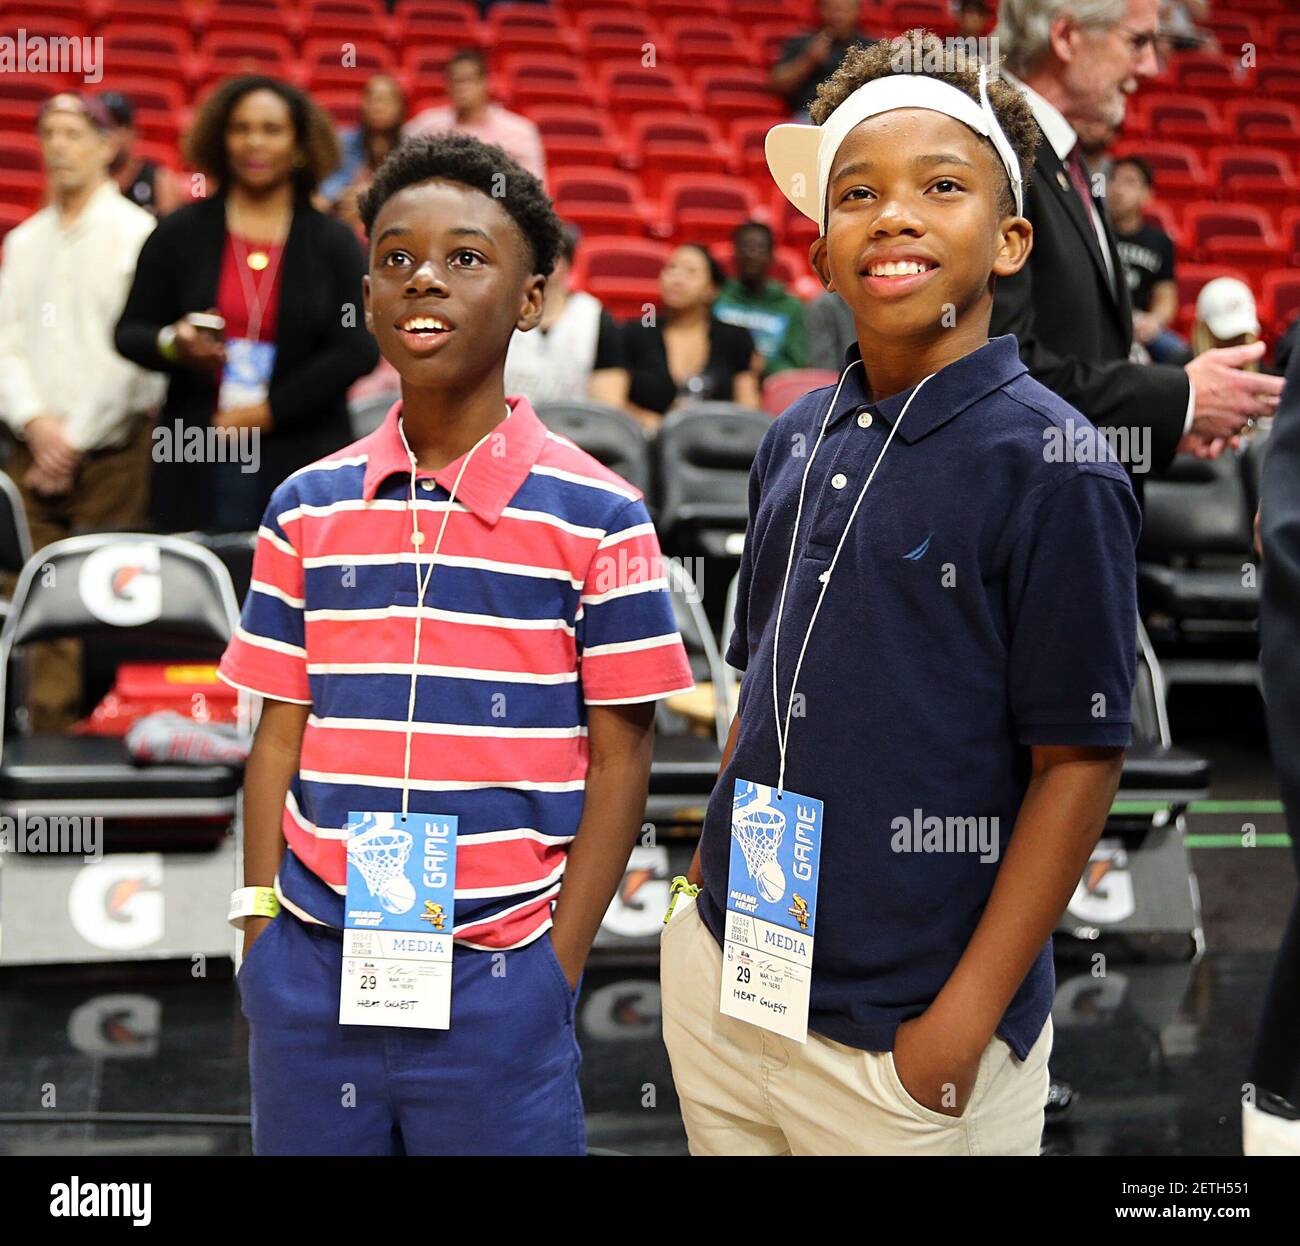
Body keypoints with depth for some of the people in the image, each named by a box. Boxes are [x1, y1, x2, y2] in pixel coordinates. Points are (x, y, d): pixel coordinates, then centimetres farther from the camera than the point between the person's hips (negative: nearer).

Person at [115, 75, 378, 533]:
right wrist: (172, 344, -12)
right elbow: (129, 332, 12)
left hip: (303, 461, -1)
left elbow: (358, 349, -2)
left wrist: (270, 411, -8)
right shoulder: (179, 233, 9)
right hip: (197, 464, 1)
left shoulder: (334, 242, 6)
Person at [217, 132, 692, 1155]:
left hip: (496, 978, -3)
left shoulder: (597, 518, -5)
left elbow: (620, 756, -2)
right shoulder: (306, 509, 5)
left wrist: (556, 974, -6)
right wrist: (261, 949, 3)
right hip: (310, 968, 3)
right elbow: (280, 739, 8)